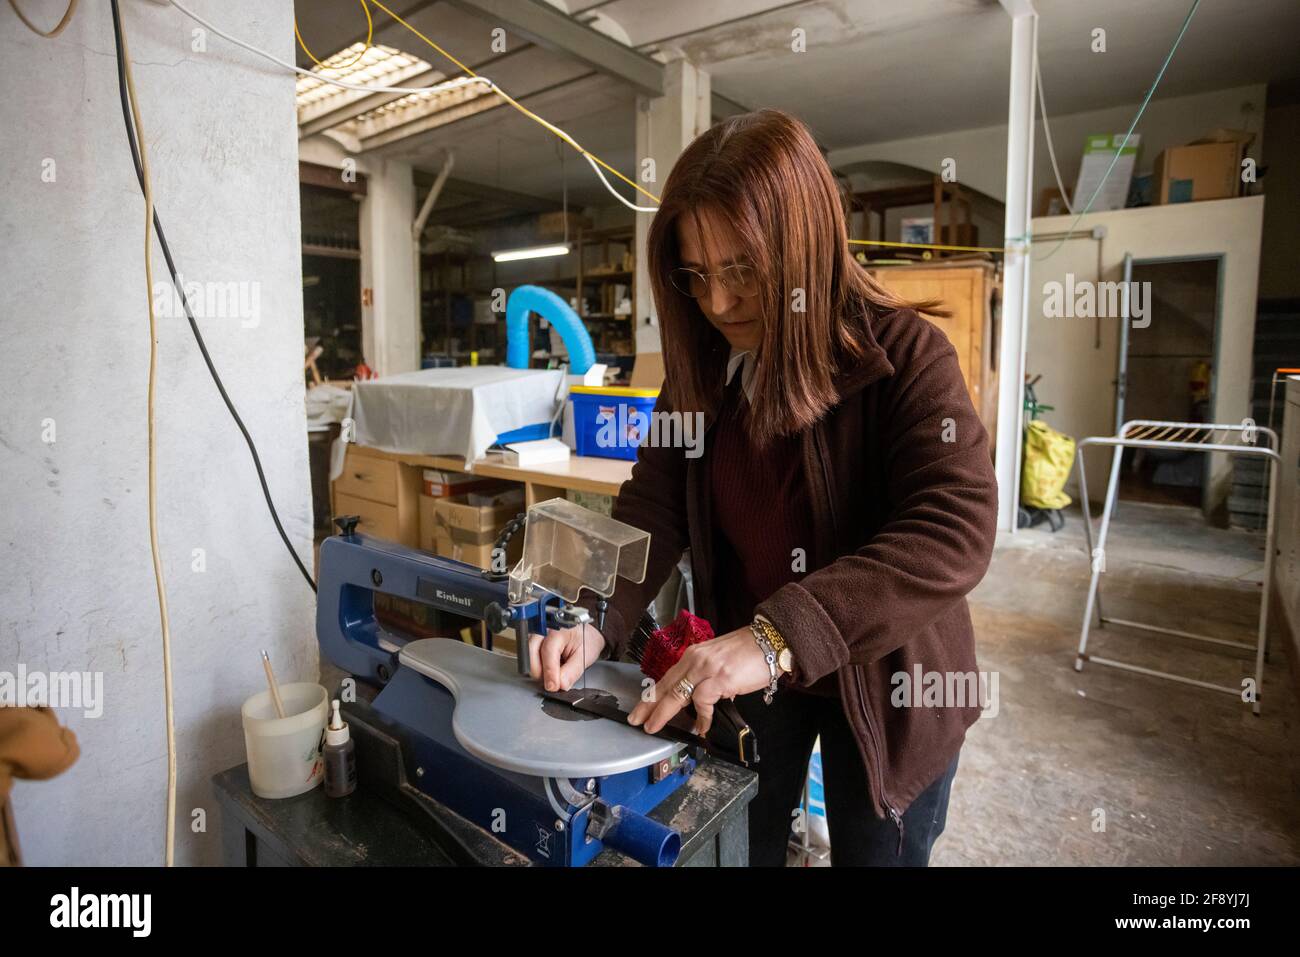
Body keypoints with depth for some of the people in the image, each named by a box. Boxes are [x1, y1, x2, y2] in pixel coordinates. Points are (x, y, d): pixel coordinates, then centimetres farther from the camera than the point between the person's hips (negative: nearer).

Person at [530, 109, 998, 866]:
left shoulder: (906, 355, -22)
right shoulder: (702, 364, -6)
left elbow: (956, 531, -34)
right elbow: (653, 503, -8)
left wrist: (779, 636, -44)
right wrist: (597, 623, -24)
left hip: (882, 680, -3)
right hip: (746, 671, 4)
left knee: (874, 854, 19)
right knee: (738, 846, 22)